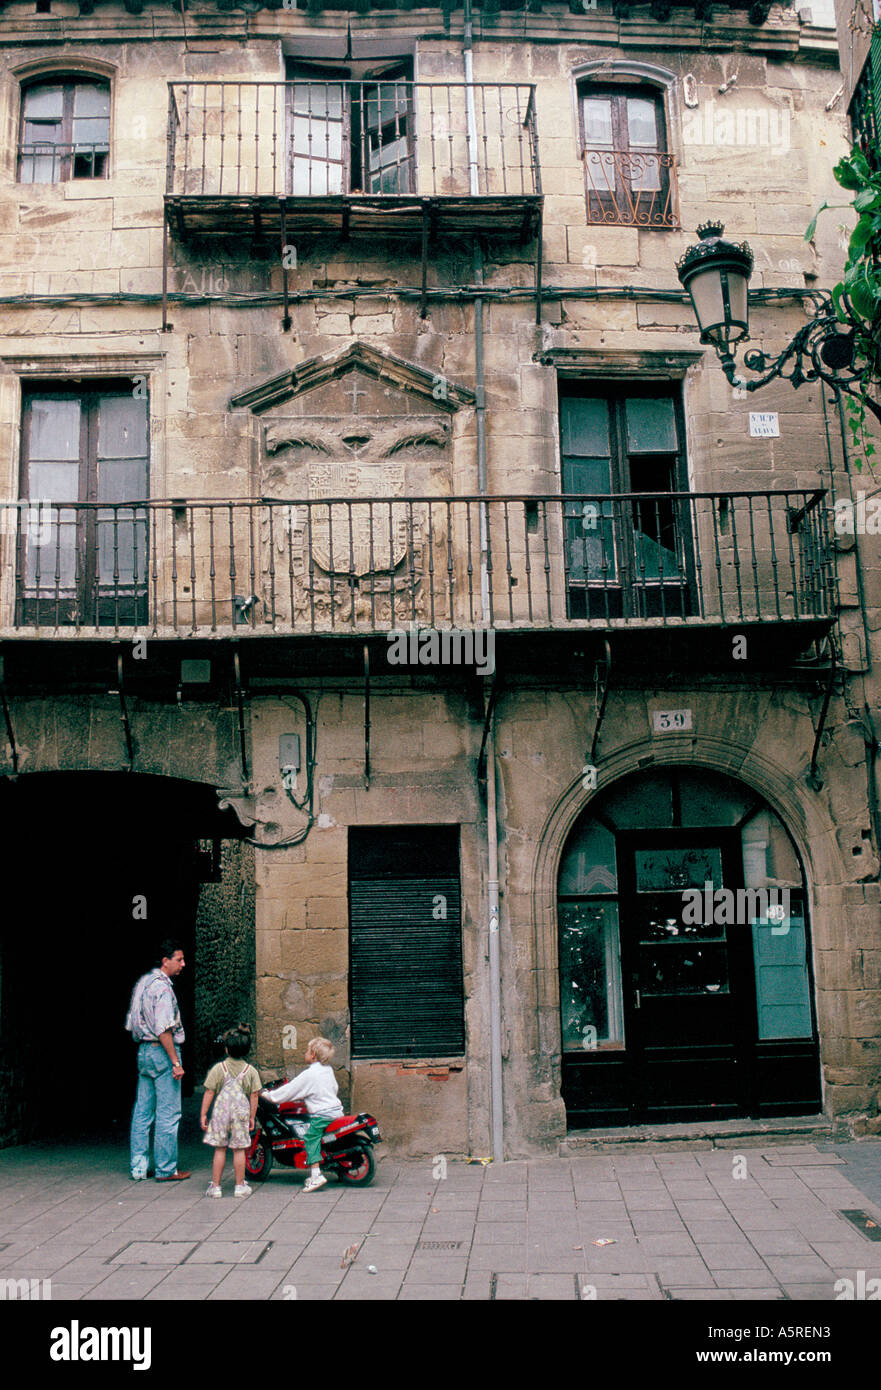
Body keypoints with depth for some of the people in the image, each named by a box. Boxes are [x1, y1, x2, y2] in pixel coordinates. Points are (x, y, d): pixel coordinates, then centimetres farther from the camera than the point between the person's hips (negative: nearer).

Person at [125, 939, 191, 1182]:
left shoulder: (142, 982, 13)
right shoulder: (161, 987, -16)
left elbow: (132, 1024, 18)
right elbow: (163, 1030, -22)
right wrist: (176, 1062, -19)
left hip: (143, 1051, 10)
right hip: (161, 1052, -9)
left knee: (142, 1112, 12)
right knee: (168, 1114, -2)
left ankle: (139, 1167, 17)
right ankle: (166, 1169, 2)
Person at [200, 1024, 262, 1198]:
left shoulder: (218, 1068, -3)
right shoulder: (251, 1071, 1)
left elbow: (209, 1092, -2)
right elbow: (254, 1096, 2)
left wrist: (204, 1114, 4)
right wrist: (252, 1117, 9)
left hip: (221, 1112, -1)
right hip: (241, 1112, 1)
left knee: (220, 1149, 7)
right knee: (239, 1149, 8)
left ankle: (215, 1186, 11)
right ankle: (240, 1185, 14)